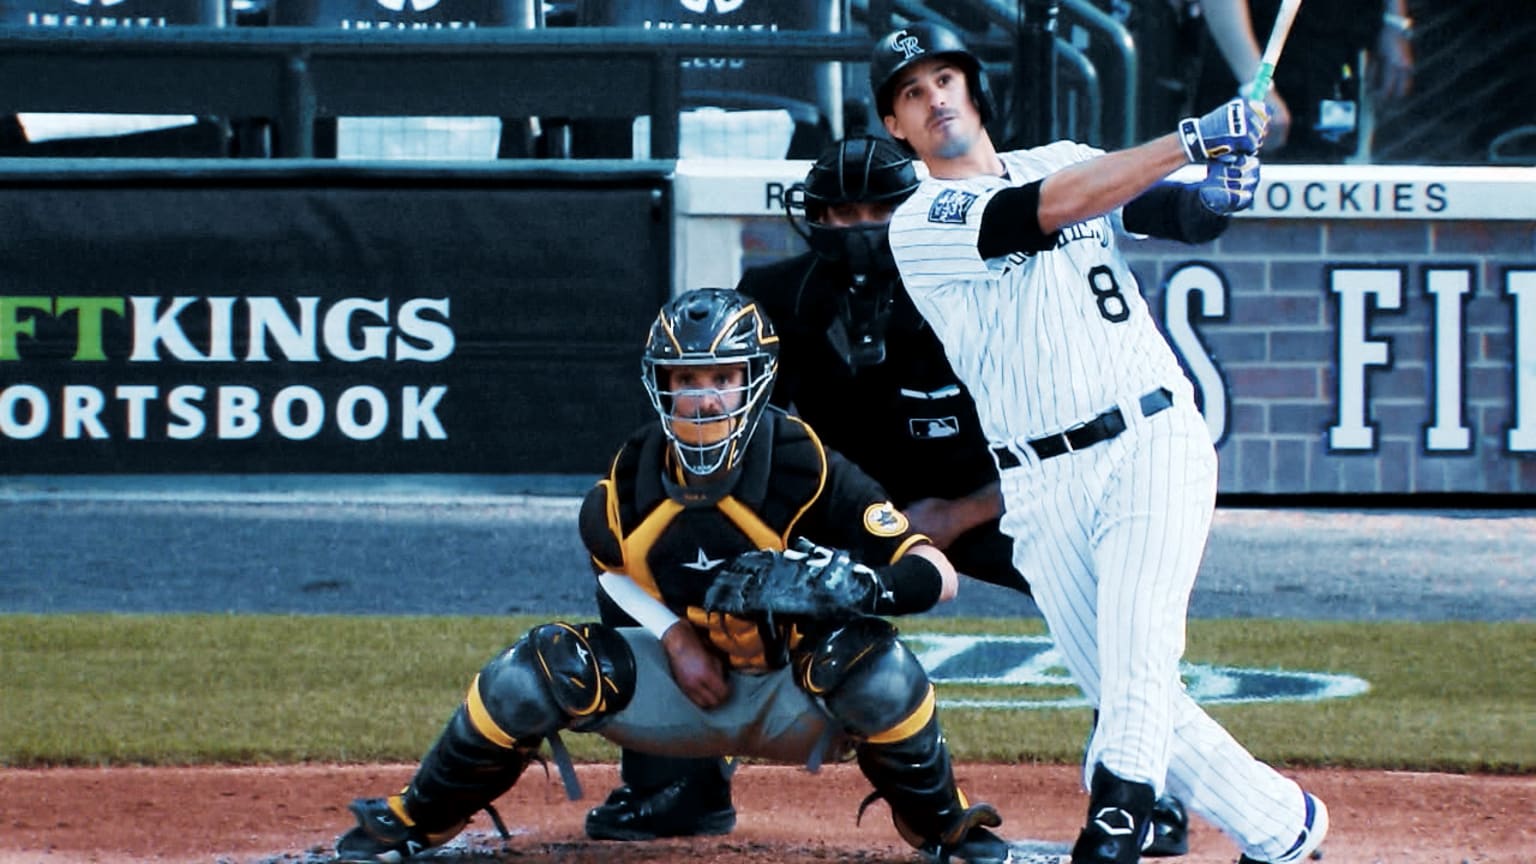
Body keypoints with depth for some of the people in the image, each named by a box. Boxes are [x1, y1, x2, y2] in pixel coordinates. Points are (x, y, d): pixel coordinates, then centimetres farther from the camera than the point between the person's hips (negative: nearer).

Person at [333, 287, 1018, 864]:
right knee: (539, 670, -19)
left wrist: (861, 584, -50)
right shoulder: (631, 481, -15)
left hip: (800, 701, -3)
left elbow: (936, 575, -28)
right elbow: (609, 560, 11)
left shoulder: (805, 471, -26)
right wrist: (675, 636, -6)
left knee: (869, 660, -35)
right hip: (687, 681, 3)